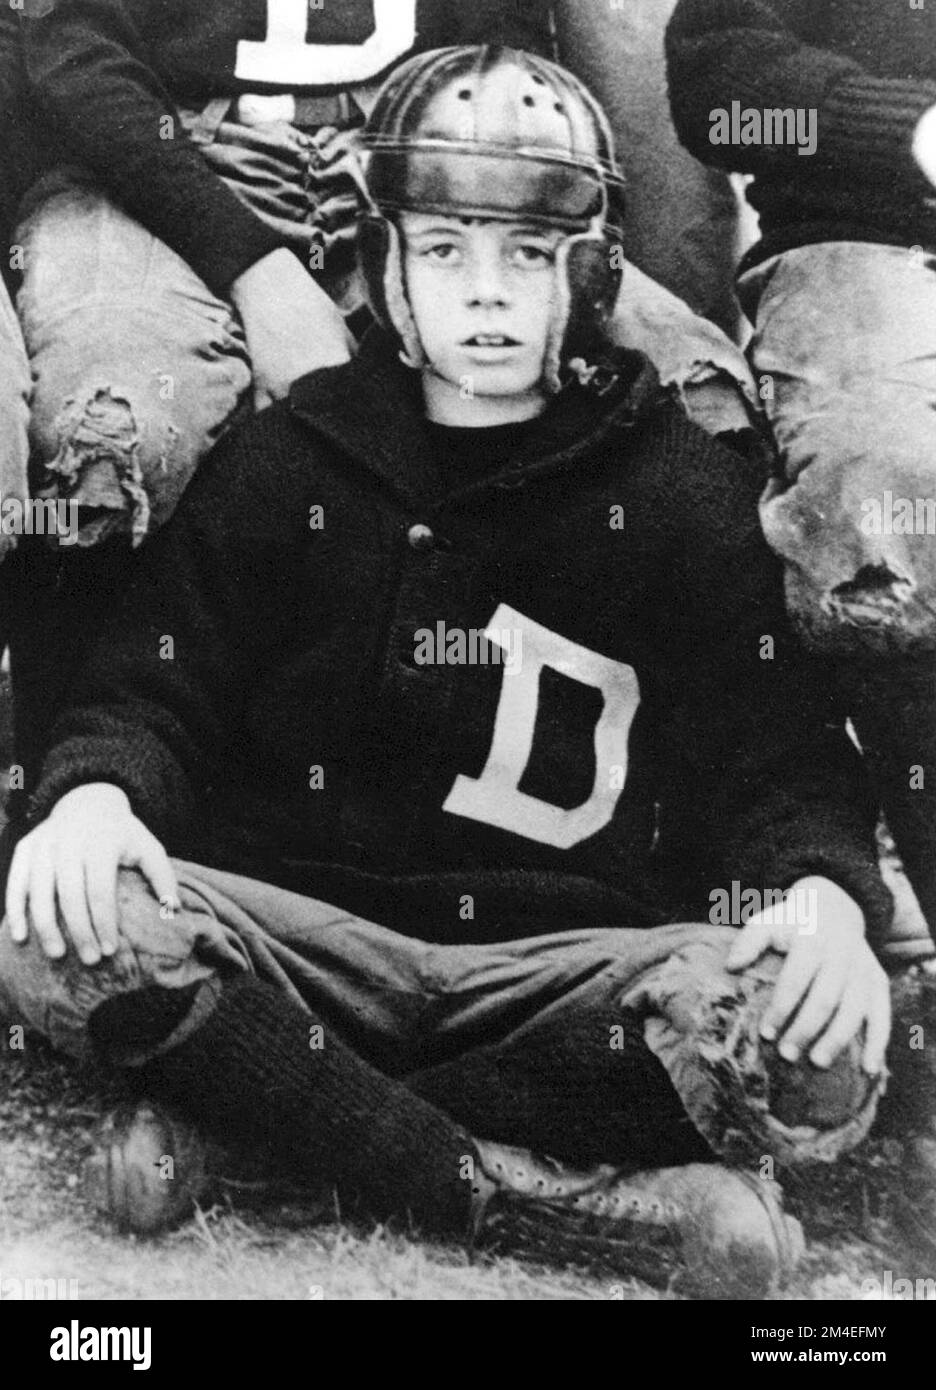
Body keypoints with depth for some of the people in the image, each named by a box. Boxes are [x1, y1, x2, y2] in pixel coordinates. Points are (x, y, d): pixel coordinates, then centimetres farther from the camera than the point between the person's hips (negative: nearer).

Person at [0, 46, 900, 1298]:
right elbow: (151, 694, 7)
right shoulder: (283, 465, 8)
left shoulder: (683, 490, 6)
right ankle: (534, 1196, -22)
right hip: (309, 934, 1)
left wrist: (824, 894, -20)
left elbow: (782, 757, 3)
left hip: (572, 959, 0)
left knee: (823, 1050, -29)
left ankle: (245, 1112, -18)